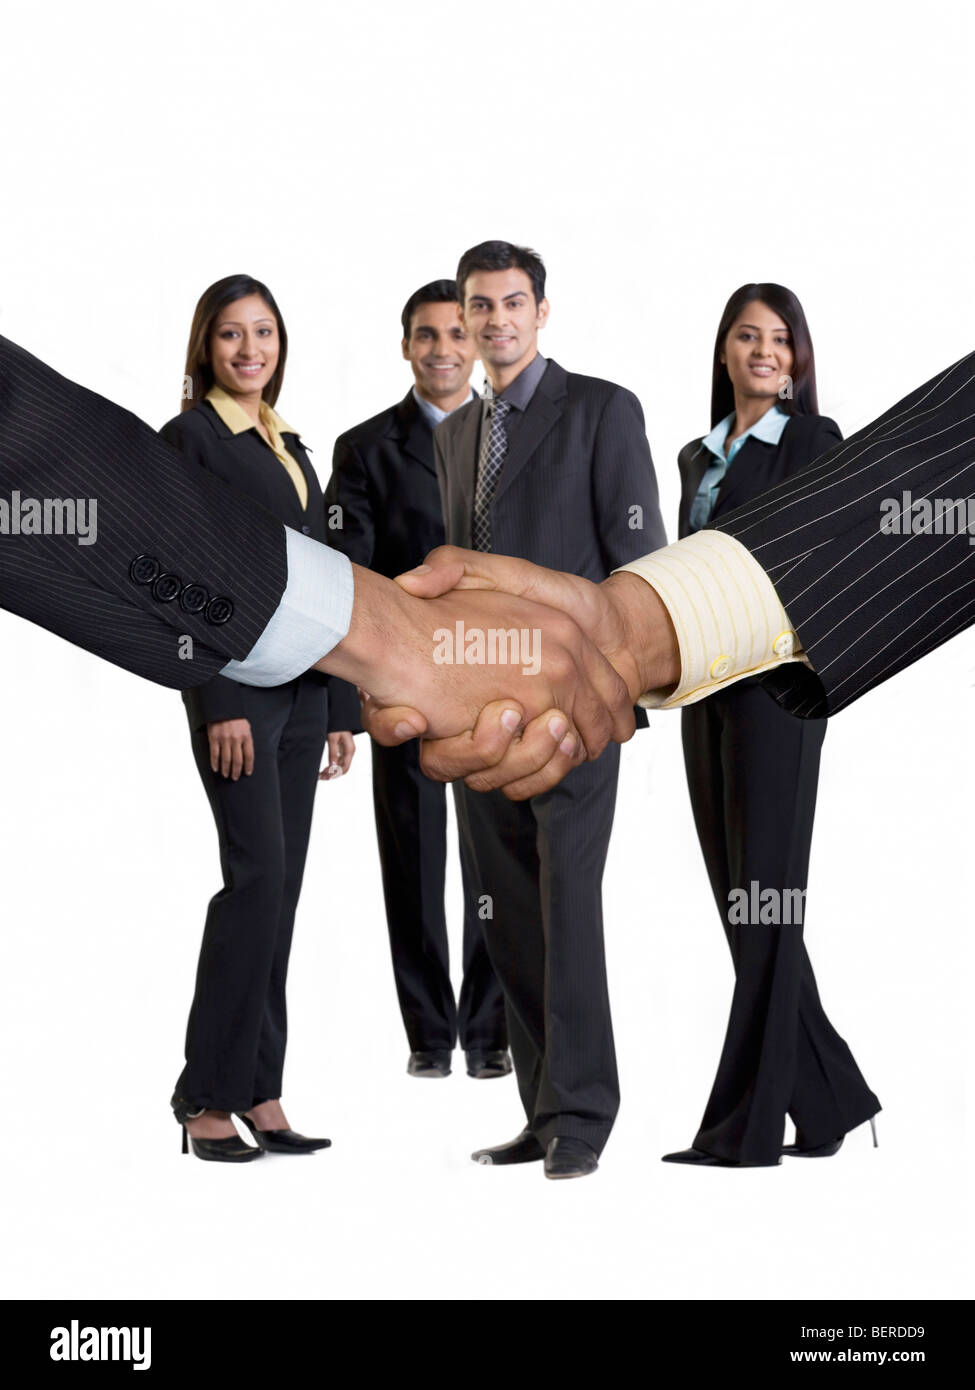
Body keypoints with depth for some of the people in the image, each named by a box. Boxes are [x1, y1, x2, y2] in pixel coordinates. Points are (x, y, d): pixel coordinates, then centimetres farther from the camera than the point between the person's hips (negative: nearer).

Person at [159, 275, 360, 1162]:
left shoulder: (291, 447, 18)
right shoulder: (189, 437, -3)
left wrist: (342, 707, 14)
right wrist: (220, 703, -18)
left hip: (303, 686, 7)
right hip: (237, 677, -7)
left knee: (280, 889, 6)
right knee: (258, 875, -13)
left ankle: (259, 1094, 10)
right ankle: (208, 1097, -5)